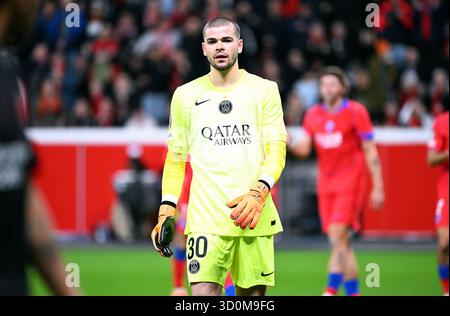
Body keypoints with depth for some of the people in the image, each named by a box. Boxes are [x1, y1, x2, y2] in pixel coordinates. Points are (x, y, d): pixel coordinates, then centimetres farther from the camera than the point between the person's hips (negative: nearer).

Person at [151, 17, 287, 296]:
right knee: (204, 293, -15)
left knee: (253, 293, 3)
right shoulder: (186, 95, 10)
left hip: (254, 215, 0)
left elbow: (277, 148, 0)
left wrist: (258, 192, -17)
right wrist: (167, 210, 4)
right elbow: (175, 157, 14)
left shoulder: (264, 90, 6)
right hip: (206, 216, 0)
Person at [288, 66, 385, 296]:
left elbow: (370, 152, -3)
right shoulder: (313, 115, 9)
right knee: (341, 244, 5)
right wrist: (288, 144, -19)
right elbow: (304, 149, 4)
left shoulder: (356, 112, -4)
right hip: (326, 184, 5)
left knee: (337, 239, -15)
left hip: (349, 183, -5)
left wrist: (378, 188, -6)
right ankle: (353, 293, 10)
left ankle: (332, 290, -14)